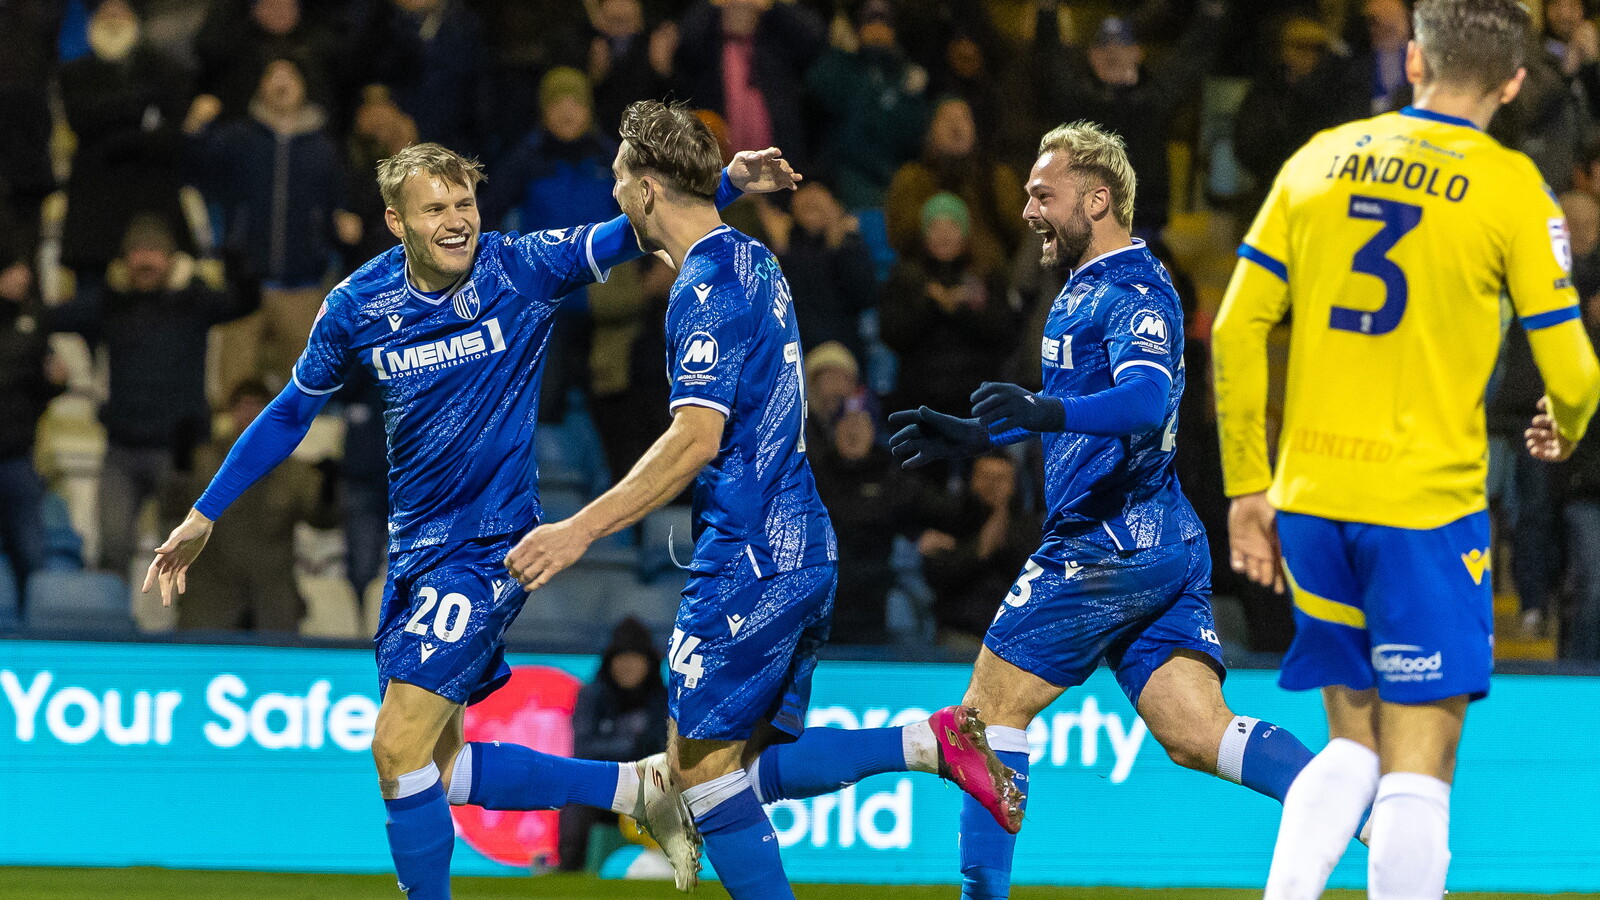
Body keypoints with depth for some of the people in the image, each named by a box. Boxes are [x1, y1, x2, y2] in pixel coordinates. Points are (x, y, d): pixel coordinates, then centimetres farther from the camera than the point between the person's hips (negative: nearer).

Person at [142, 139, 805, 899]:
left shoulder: (521, 270, -11)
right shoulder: (357, 307, -1)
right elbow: (291, 413, 12)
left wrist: (730, 181, -31)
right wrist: (204, 515, 13)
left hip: (490, 544, -6)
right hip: (413, 548, 6)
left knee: (401, 751, -15)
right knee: (432, 767, 9)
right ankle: (632, 787, 23)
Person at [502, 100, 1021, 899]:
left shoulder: (707, 288, -14)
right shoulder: (751, 261, 14)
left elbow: (697, 440, -21)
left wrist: (580, 531, -21)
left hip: (749, 558, -9)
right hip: (801, 549, 9)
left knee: (705, 765, -6)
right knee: (751, 760, 10)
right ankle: (936, 739, -2)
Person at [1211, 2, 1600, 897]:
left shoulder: (1320, 160, 7)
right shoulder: (1511, 188, -4)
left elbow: (1236, 330, 6)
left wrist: (1249, 487, 12)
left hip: (1310, 497, 4)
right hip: (1427, 503, -4)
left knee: (1355, 741, 17)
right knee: (1418, 764, 0)